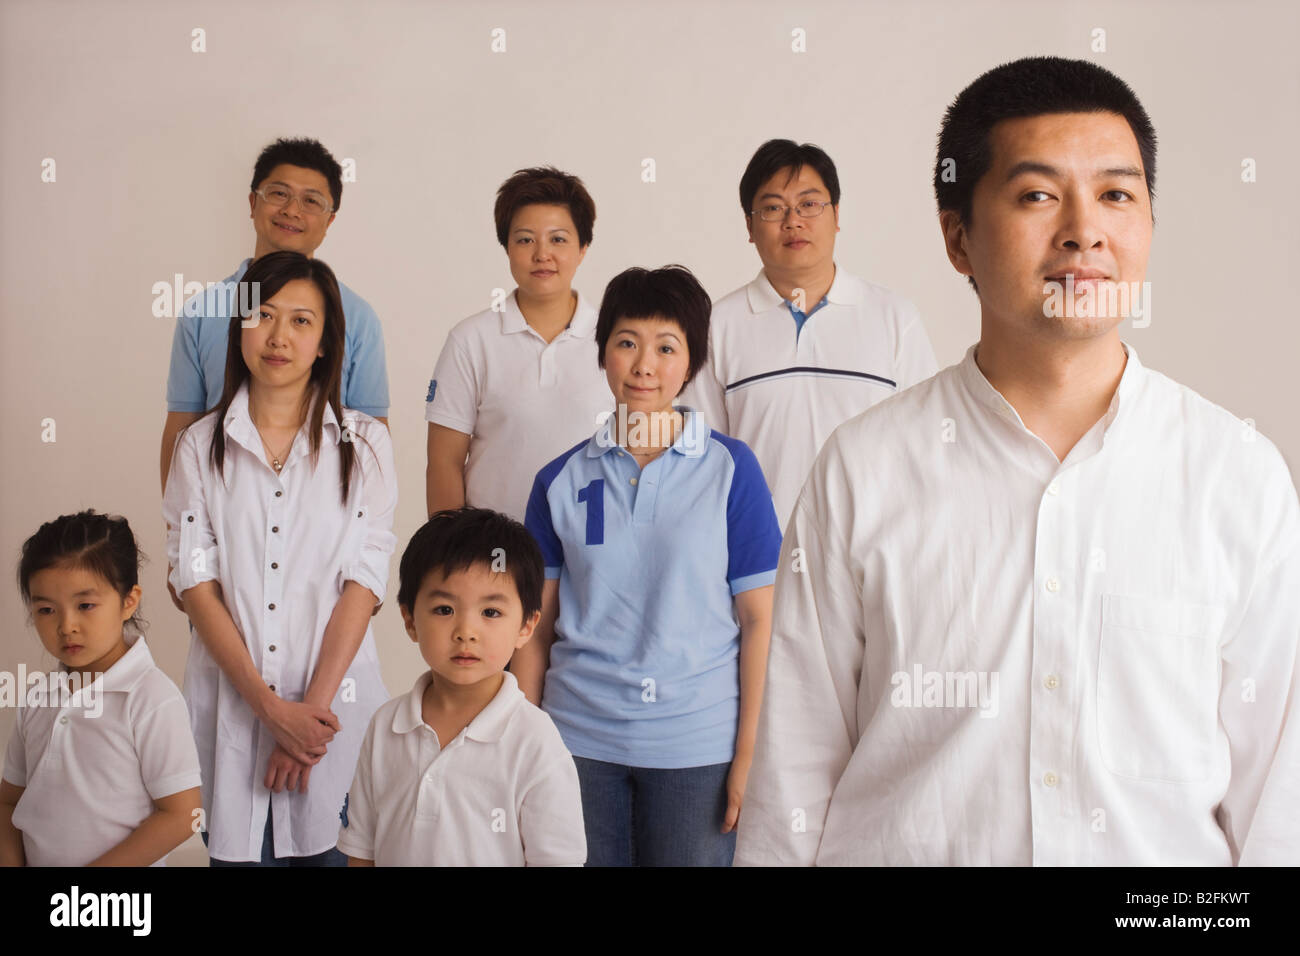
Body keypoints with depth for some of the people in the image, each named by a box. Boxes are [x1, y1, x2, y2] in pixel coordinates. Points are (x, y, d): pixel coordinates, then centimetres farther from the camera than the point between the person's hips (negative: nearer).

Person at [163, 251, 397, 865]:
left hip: (333, 702, -1)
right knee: (239, 852, 5)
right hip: (230, 698, 1)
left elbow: (363, 583, -4)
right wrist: (269, 705, -11)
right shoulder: (200, 446, 4)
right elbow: (196, 583, -2)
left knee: (328, 851, 6)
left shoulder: (365, 444, 2)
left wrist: (313, 704, -11)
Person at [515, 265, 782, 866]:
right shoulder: (562, 480, 4)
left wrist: (749, 752, -5)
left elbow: (756, 619, -2)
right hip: (580, 738, 2)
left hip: (696, 745, -1)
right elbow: (535, 629, 7)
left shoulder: (731, 470, -2)